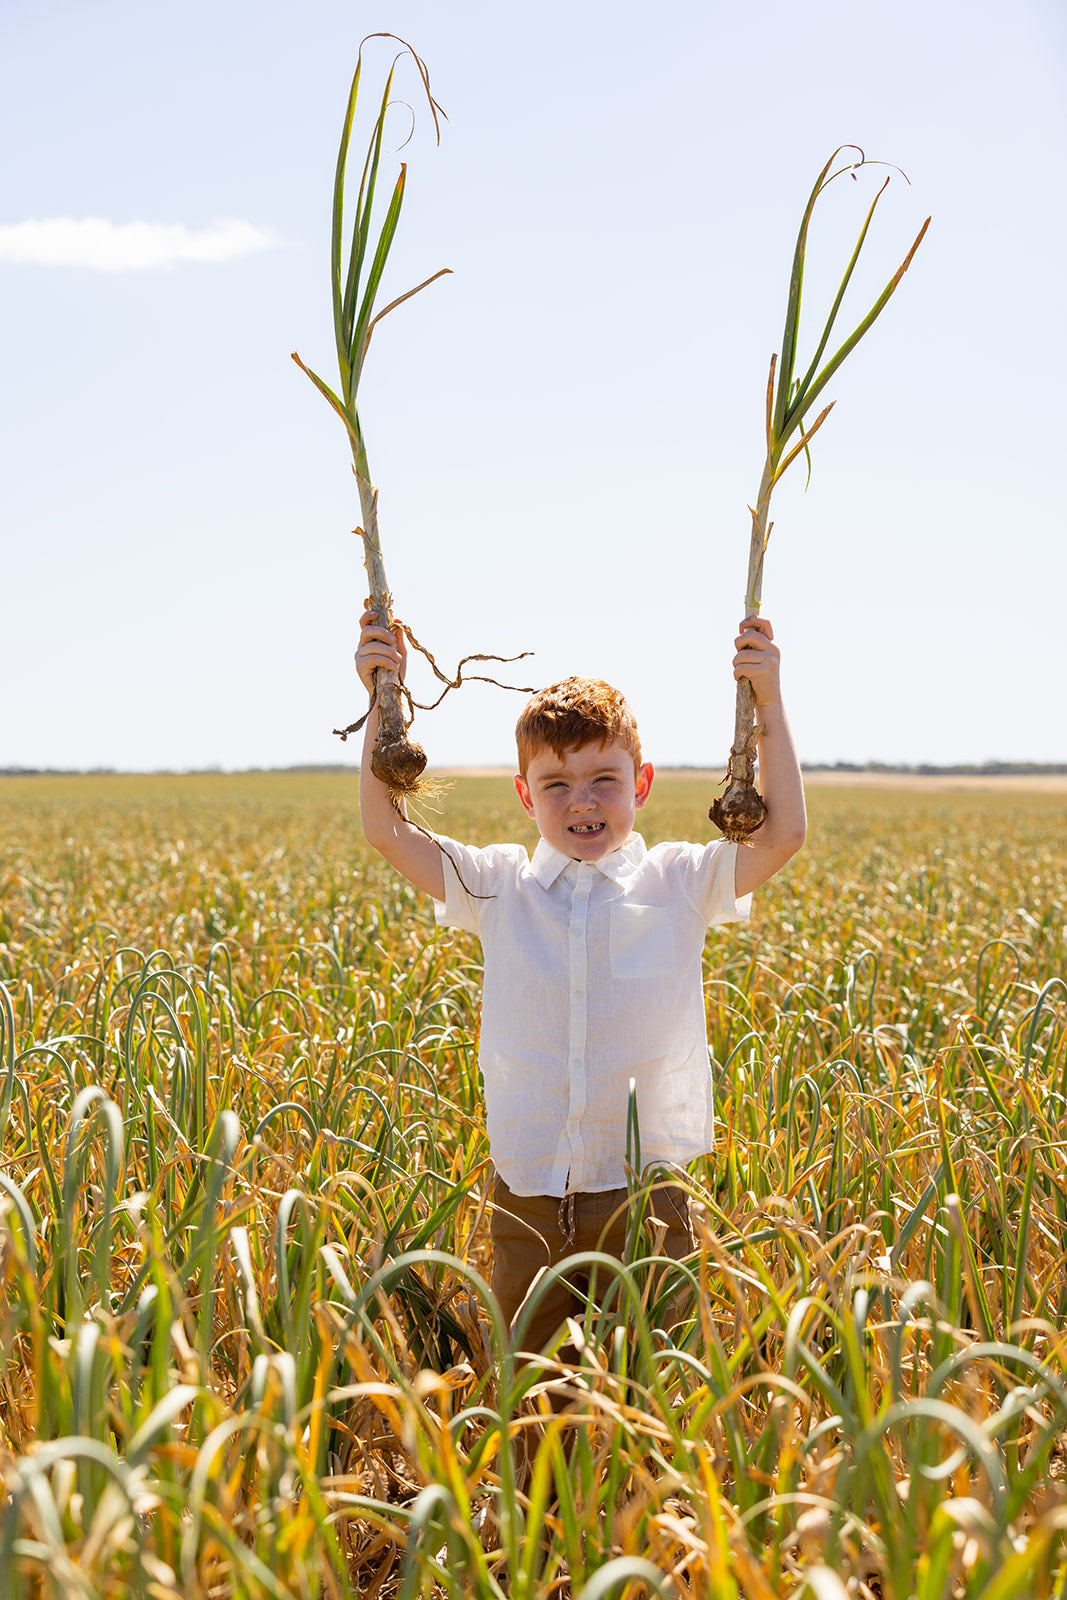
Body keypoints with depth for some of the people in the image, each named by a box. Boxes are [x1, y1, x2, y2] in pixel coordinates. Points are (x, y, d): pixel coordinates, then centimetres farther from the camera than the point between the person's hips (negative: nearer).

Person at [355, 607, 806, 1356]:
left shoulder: (680, 886, 0)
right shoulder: (500, 890, 3)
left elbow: (783, 834, -10)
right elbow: (387, 831, -2)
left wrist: (769, 702, -13)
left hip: (645, 1194, -1)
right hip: (528, 1200, 1)